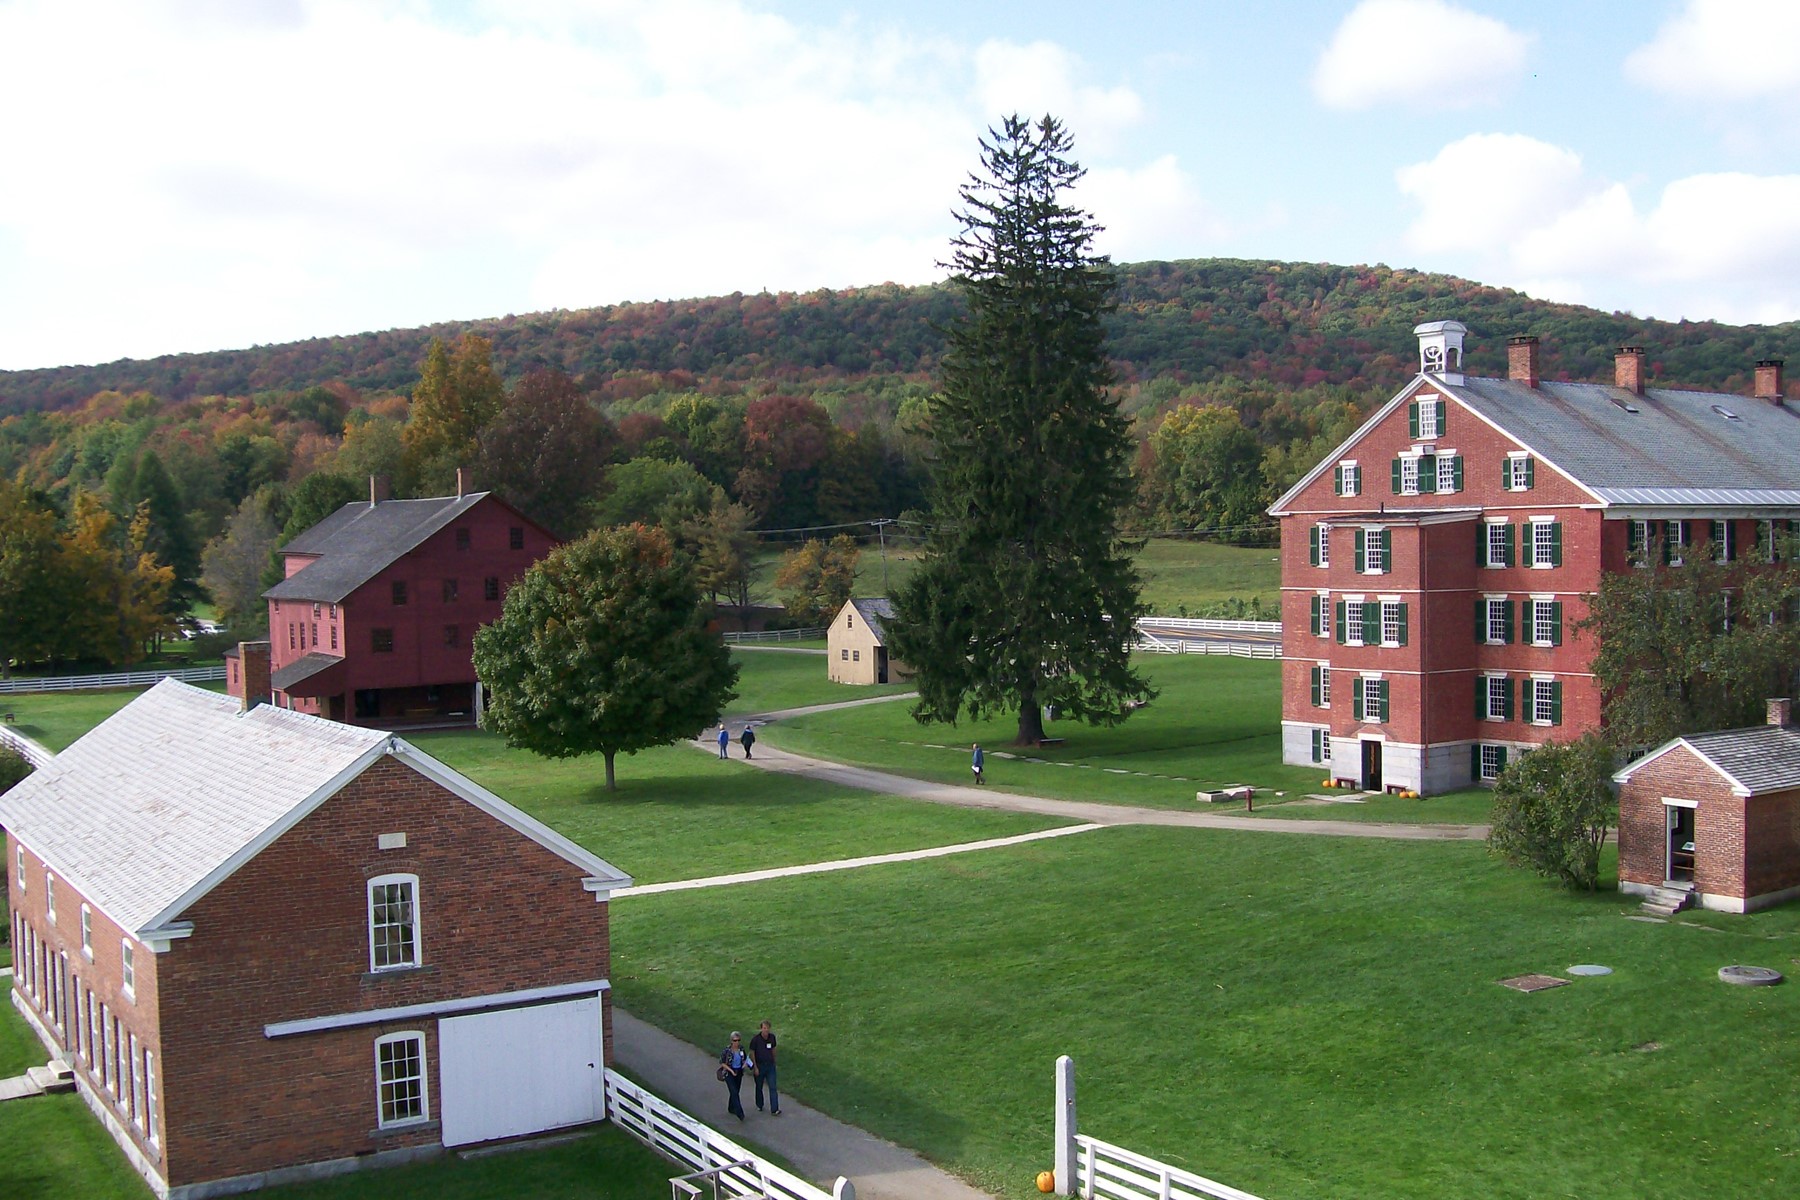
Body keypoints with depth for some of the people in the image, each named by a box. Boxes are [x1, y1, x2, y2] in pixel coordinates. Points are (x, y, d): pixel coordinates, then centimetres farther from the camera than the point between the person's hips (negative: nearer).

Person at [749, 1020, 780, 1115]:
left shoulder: (772, 1037, -3)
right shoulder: (755, 1039, -15)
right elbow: (752, 1053, -10)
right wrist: (755, 1067, -11)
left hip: (770, 1065, 2)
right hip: (759, 1066, -2)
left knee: (773, 1087, -5)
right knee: (759, 1087, 14)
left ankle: (774, 1110, -7)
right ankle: (759, 1105, 36)